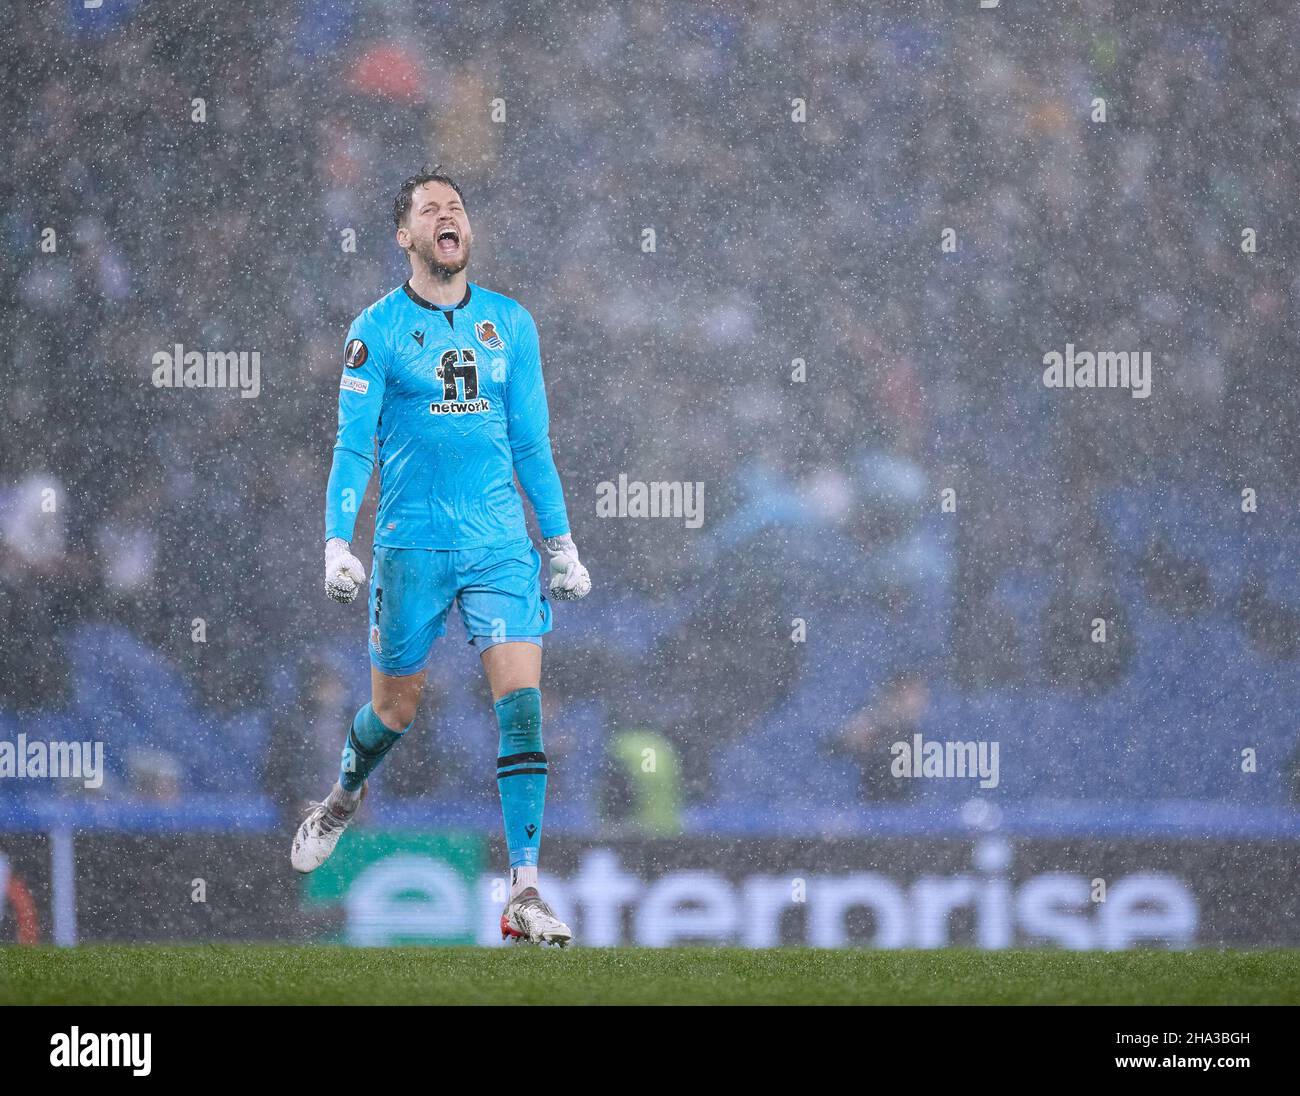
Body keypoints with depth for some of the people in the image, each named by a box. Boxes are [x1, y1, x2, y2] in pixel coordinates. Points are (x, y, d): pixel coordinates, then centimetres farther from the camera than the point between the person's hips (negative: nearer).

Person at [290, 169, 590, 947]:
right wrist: (338, 542, -10)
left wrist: (562, 541, 13)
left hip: (501, 545, 2)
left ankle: (525, 893, -13)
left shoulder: (510, 324, 9)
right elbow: (353, 445, -1)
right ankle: (345, 798, 44)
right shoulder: (378, 329, 0)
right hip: (412, 542, -2)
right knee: (396, 708, 9)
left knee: (523, 703, -11)